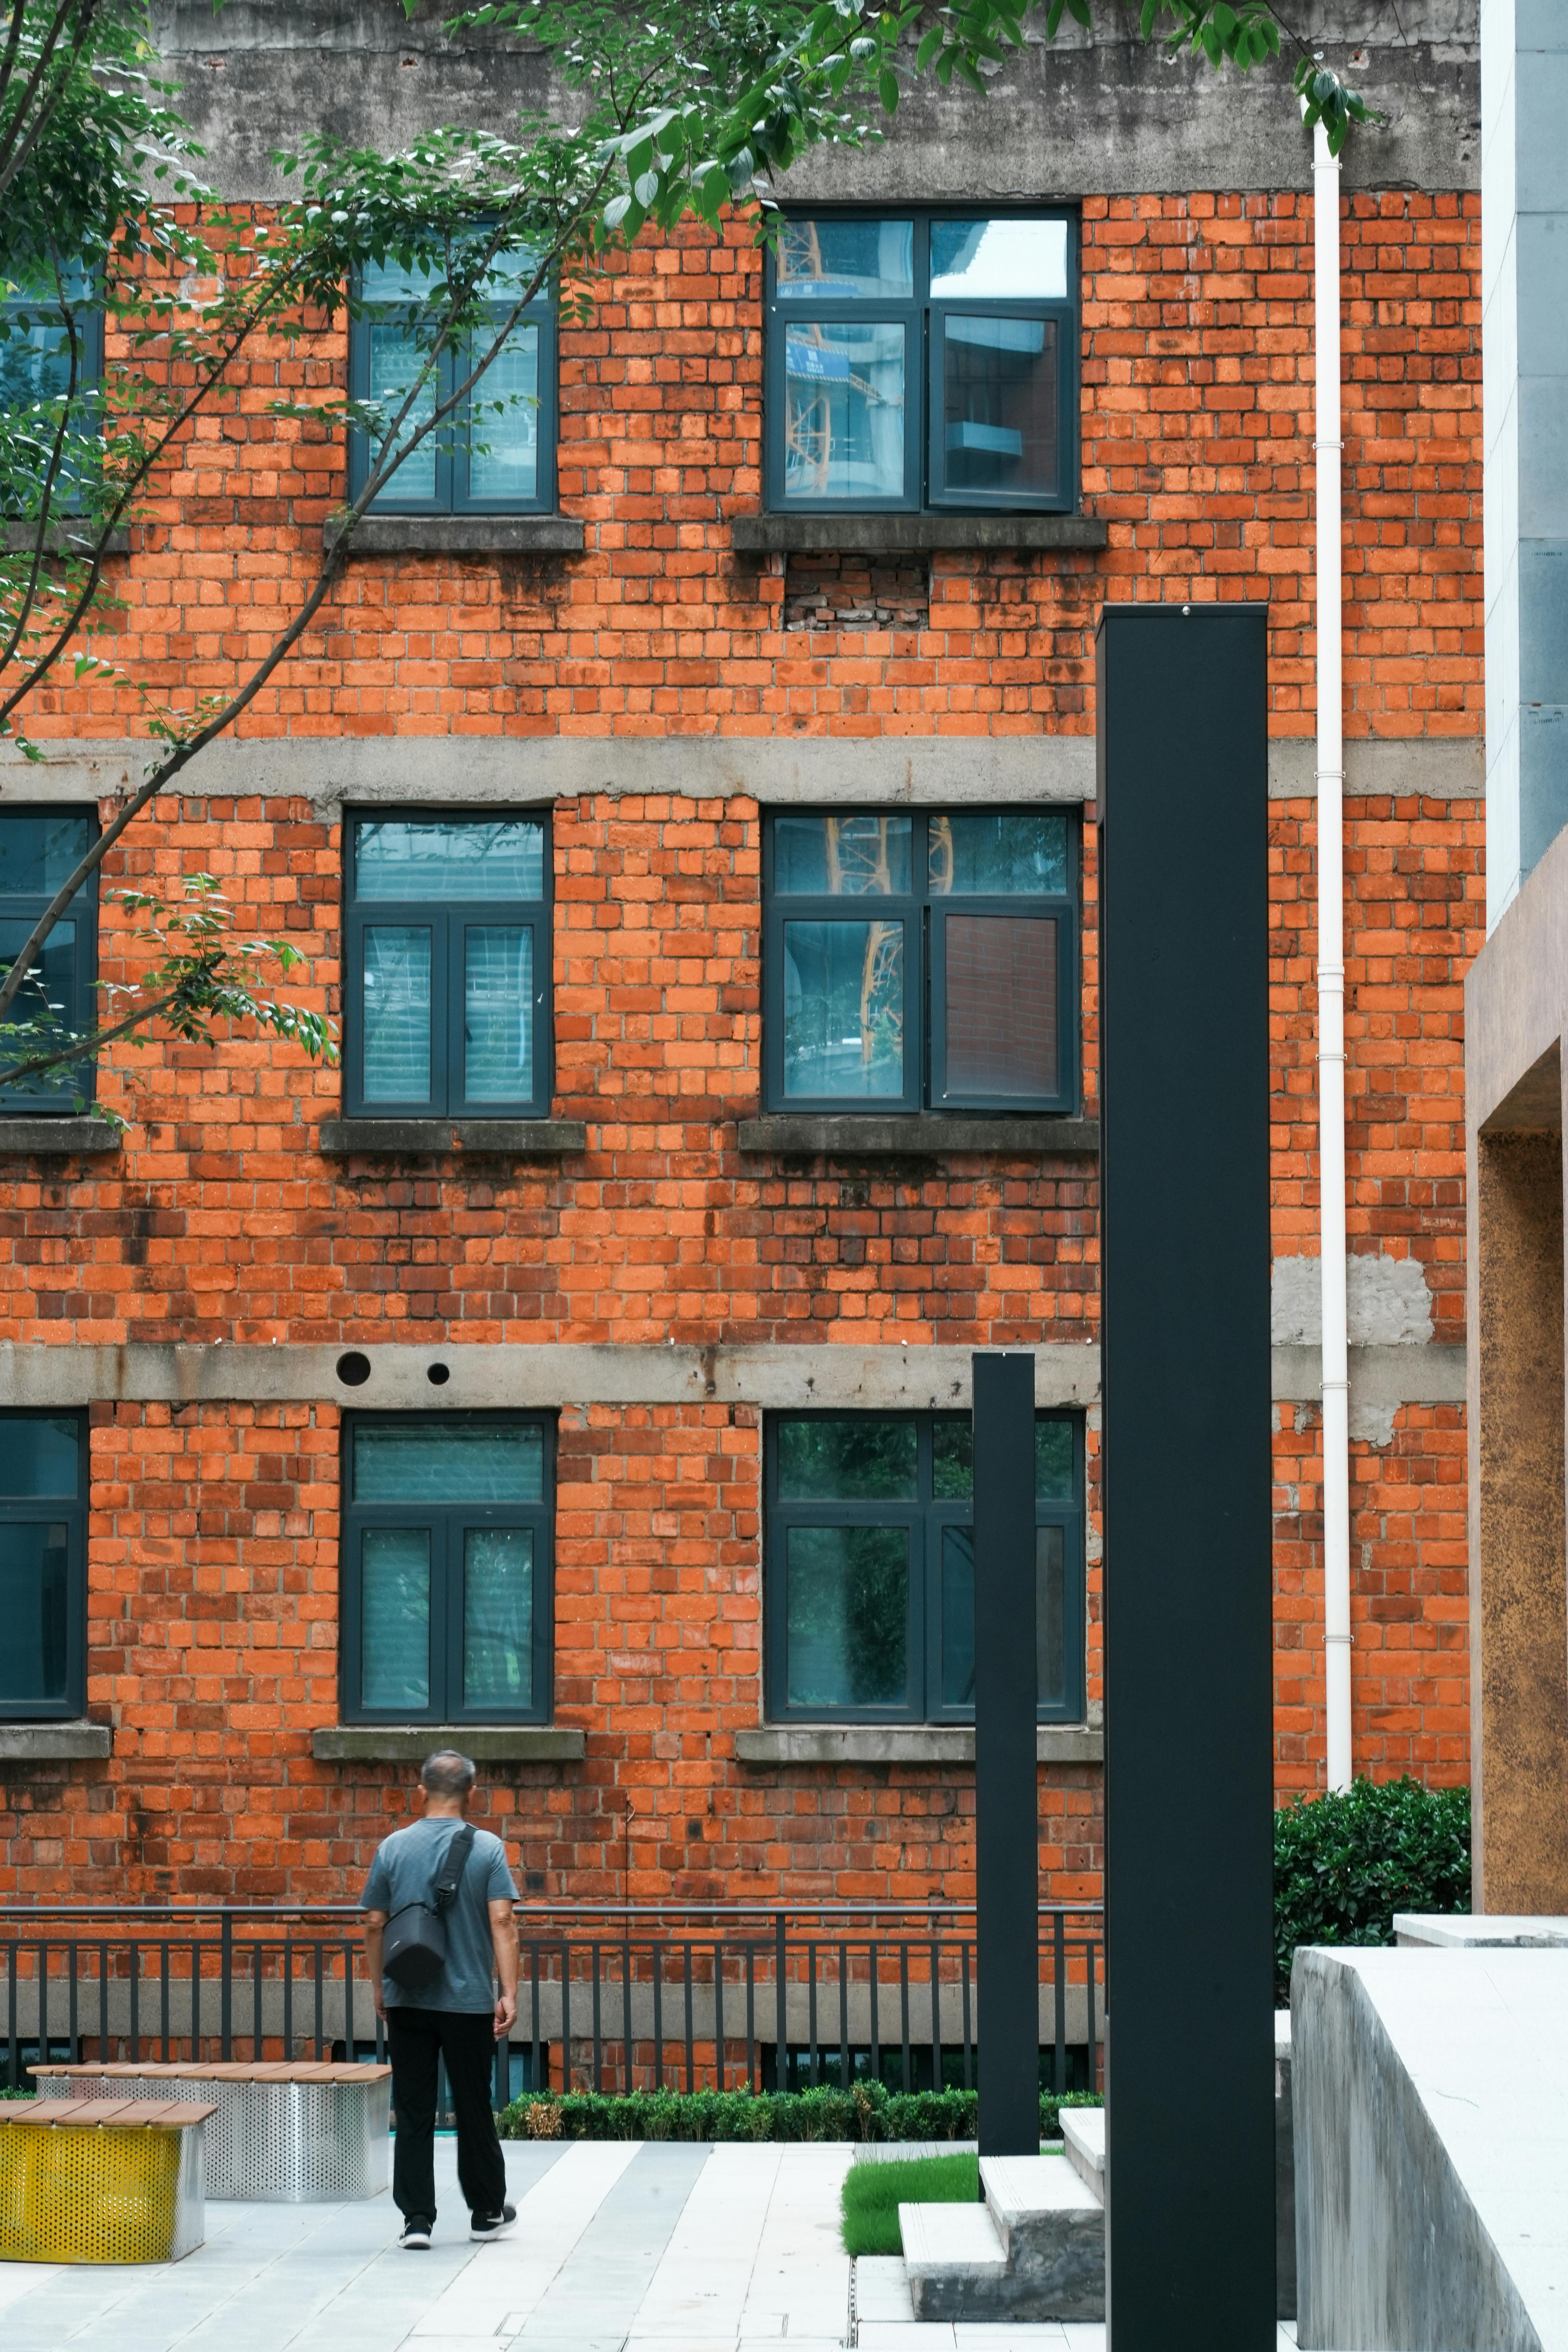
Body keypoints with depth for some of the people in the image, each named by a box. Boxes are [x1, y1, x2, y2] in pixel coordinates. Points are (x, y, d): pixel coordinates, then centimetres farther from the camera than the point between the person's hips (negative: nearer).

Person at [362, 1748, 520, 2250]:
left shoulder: (394, 1847, 1)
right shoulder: (487, 1849, -5)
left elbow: (374, 1925, 4)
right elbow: (501, 1923, -12)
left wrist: (379, 1989, 15)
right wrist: (509, 1993, -10)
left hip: (406, 2000, 1)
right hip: (469, 2000, -1)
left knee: (413, 2113, 3)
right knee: (473, 2109, 10)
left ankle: (417, 2218, -2)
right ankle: (487, 2212, 22)